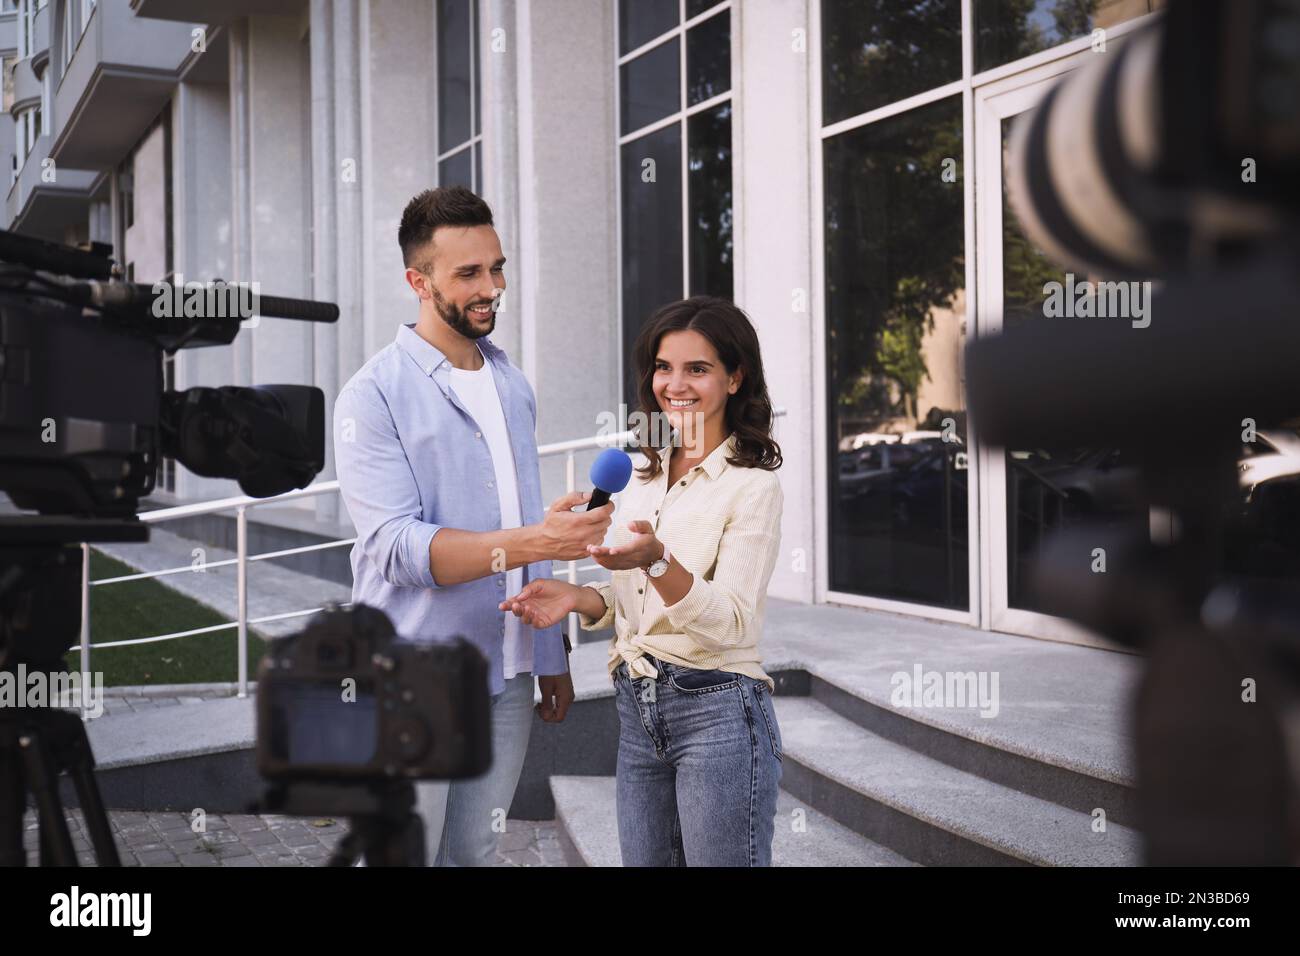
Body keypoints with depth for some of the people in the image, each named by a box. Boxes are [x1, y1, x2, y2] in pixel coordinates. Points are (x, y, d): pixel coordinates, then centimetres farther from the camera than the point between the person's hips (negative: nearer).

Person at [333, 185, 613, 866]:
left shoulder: (513, 385, 11)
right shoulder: (374, 396, -11)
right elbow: (397, 547, -21)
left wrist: (550, 657, 14)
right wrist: (529, 542, -32)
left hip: (505, 679, 6)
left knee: (474, 855, 15)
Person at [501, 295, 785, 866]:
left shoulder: (752, 486, -9)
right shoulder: (642, 476, 11)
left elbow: (729, 622, -17)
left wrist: (658, 560, -32)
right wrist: (579, 598, -3)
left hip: (717, 713, -6)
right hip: (638, 713, 6)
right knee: (644, 860, 12)